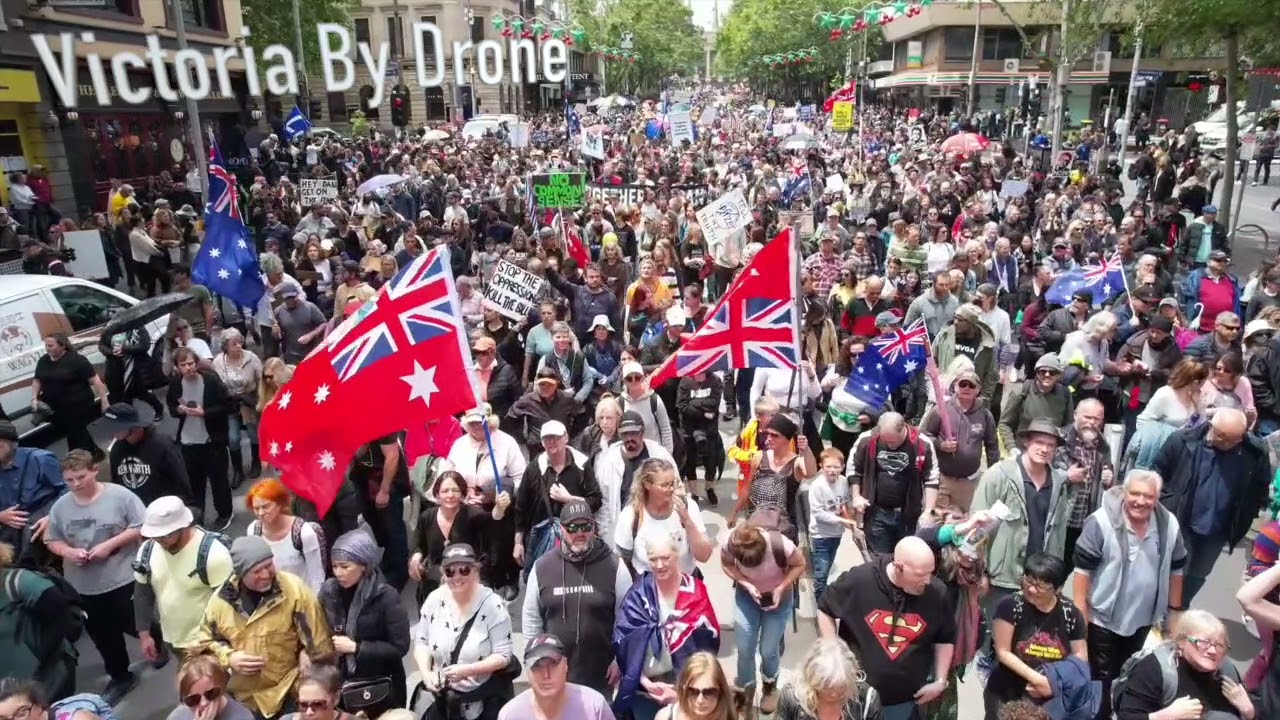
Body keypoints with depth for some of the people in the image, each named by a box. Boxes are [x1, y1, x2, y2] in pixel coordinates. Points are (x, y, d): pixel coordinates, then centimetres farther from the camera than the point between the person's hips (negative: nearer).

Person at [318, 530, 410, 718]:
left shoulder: (385, 597, -18)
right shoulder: (328, 591, -4)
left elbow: (399, 647, -16)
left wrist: (355, 647, -19)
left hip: (379, 688, -4)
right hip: (340, 684, 4)